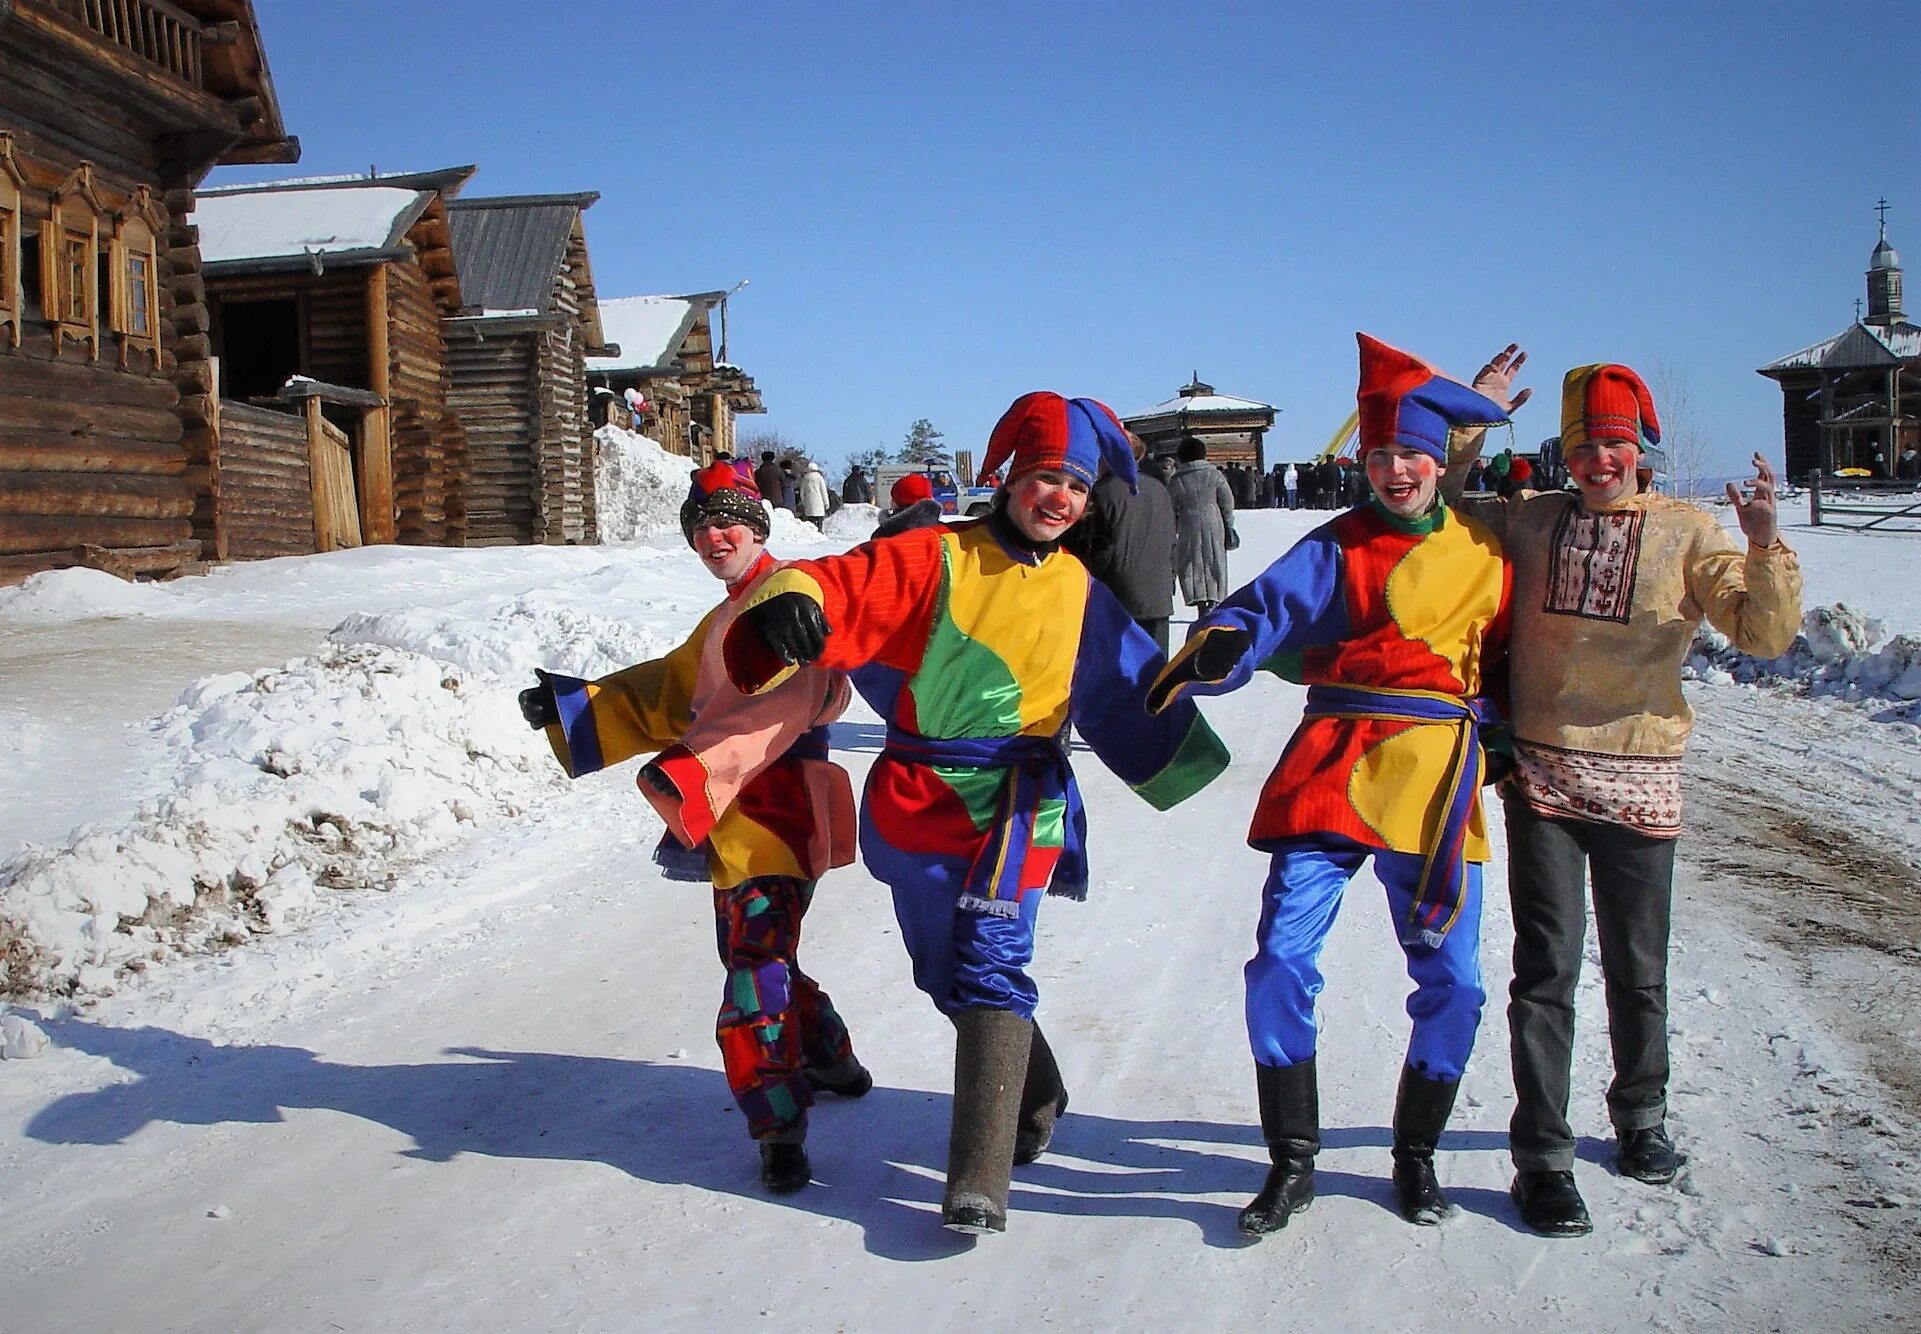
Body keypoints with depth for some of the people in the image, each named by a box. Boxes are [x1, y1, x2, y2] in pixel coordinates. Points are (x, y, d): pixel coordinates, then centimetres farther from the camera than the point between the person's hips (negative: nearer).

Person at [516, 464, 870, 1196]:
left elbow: (775, 697, -28)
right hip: (736, 818, 10)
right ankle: (831, 1062, 37)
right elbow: (666, 695, 22)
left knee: (757, 966, -14)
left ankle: (779, 1128, -9)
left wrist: (692, 768, -41)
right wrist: (568, 707, 11)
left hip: (775, 812, -10)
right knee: (755, 960, 19)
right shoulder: (726, 620, 24)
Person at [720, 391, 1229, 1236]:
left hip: (1016, 806, -1)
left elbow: (1131, 694, 16)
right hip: (915, 806, 1)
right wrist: (792, 601, -36)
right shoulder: (936, 558, -3)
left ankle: (979, 1183, -14)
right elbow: (847, 589, -17)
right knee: (945, 974, 16)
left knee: (989, 970, -16)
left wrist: (1189, 764, 12)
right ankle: (1036, 1100, 41)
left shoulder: (1080, 594, 8)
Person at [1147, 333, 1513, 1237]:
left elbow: (1502, 657, 23)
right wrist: (1216, 648, -31)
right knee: (1281, 961, -10)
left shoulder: (1484, 552, 13)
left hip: (1436, 781, 2)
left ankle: (1415, 1154, 24)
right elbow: (1268, 607, -12)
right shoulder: (1338, 545, 4)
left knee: (1452, 978, 2)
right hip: (1330, 771, -2)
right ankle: (1292, 1162, 6)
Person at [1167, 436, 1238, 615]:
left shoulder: (1175, 480, -3)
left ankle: (1200, 604, 2)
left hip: (1188, 528, 0)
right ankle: (1213, 601, -1)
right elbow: (1227, 501, 1)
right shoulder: (1214, 474, -2)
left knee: (1192, 565, 7)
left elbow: (1172, 509, 2)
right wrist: (1229, 526, 12)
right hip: (1214, 525, 1)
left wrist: (1173, 535, 11)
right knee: (1215, 562, 8)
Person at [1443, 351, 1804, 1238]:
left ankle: (1640, 1117, 37)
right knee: (1549, 966, -3)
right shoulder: (1528, 520, 3)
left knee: (1637, 969, 14)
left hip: (1642, 780, 1)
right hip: (1542, 774, 0)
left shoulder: (1688, 532, 0)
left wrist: (1767, 546, -22)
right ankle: (1542, 1156, 5)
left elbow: (1766, 635, -6)